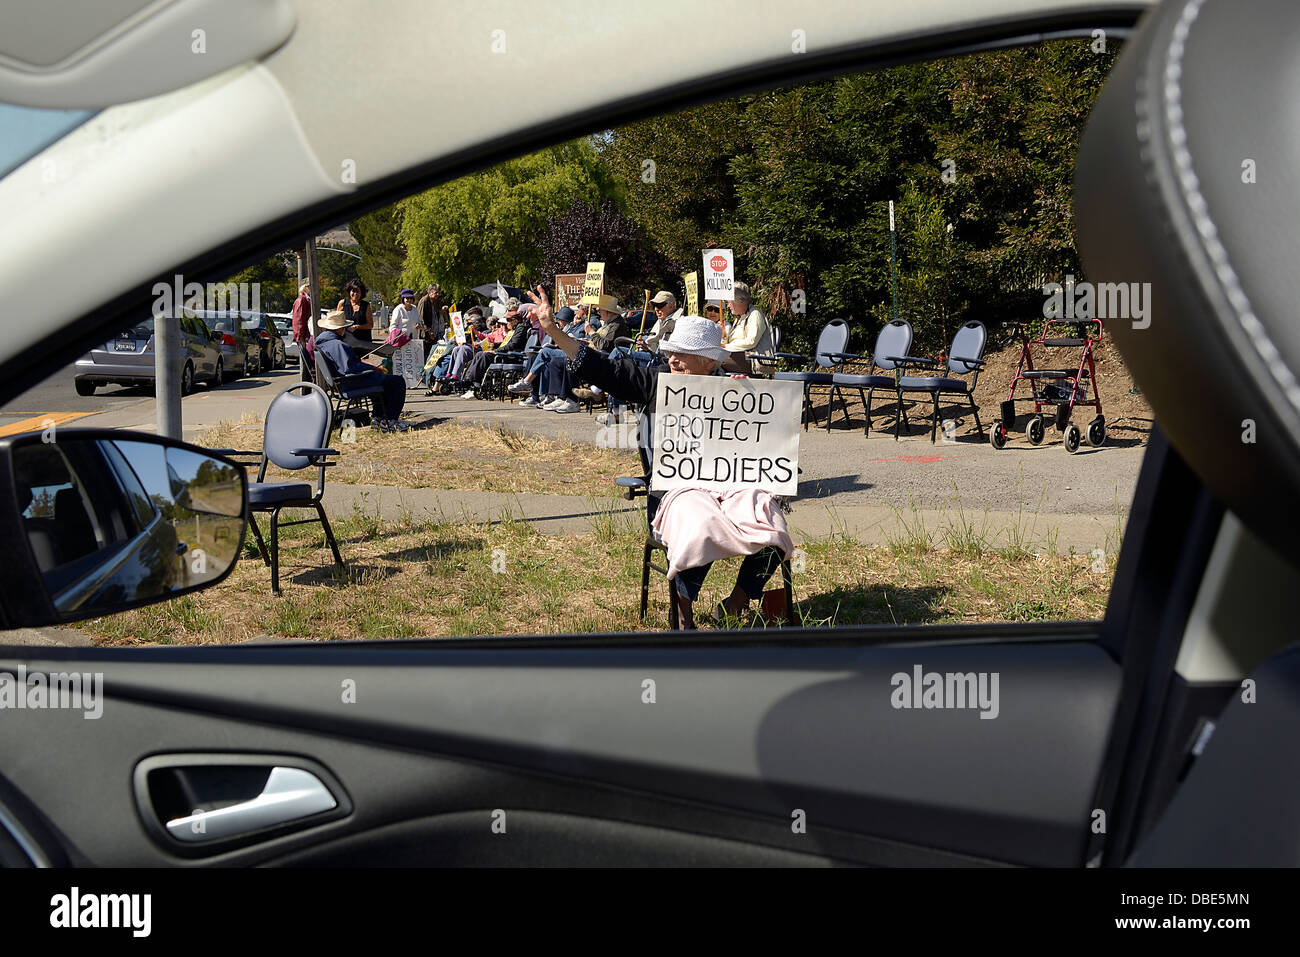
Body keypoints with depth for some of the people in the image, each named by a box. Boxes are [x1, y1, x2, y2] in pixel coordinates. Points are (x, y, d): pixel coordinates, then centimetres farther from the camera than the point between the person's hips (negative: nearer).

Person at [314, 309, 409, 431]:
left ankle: (379, 418, 31)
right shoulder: (337, 344, -24)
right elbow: (349, 368, -30)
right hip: (353, 382, -11)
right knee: (398, 382, -8)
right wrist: (374, 368, -20)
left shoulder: (321, 342, 8)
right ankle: (390, 420, -1)